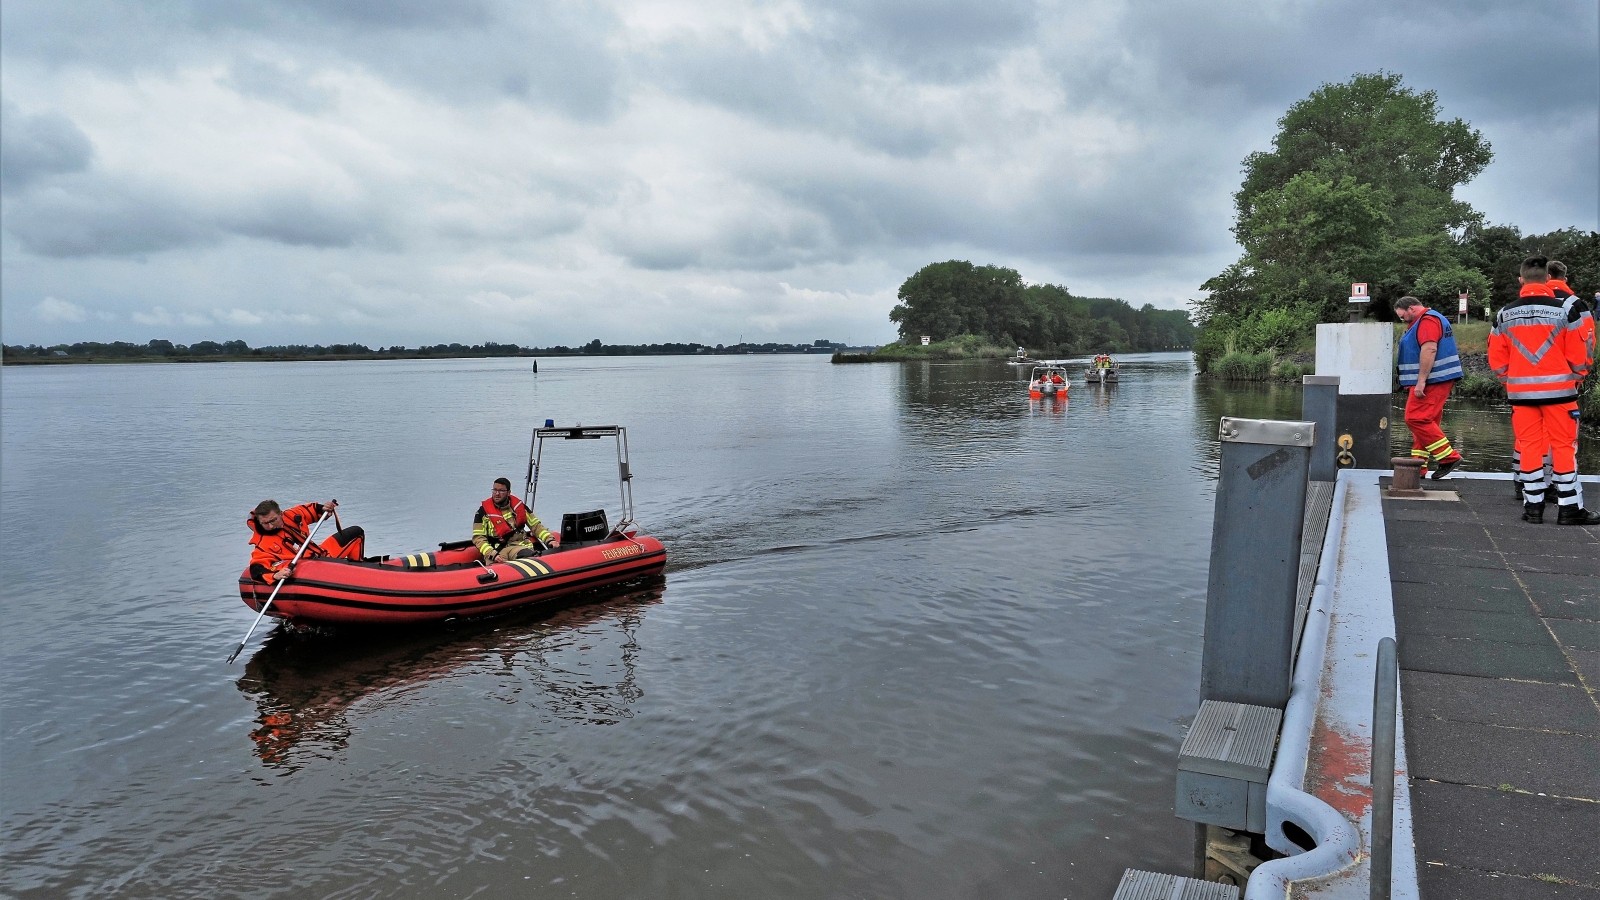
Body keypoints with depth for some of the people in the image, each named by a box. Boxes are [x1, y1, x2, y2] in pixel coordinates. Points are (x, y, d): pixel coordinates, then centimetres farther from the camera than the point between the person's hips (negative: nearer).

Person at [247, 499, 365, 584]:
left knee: (356, 532, 17)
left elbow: (312, 509, 15)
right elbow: (256, 570, -27)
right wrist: (275, 575, -46)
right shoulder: (262, 545, -18)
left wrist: (323, 508, -7)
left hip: (322, 554, 8)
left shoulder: (292, 515, -3)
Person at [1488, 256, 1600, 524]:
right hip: (1558, 390, -3)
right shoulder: (1569, 308, -7)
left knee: (1529, 445, 7)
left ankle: (1533, 506, 9)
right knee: (1564, 445, 3)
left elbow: (1497, 358, 9)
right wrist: (1576, 377, 11)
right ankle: (1569, 508, 7)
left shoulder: (1505, 315, 4)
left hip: (1520, 391, 3)